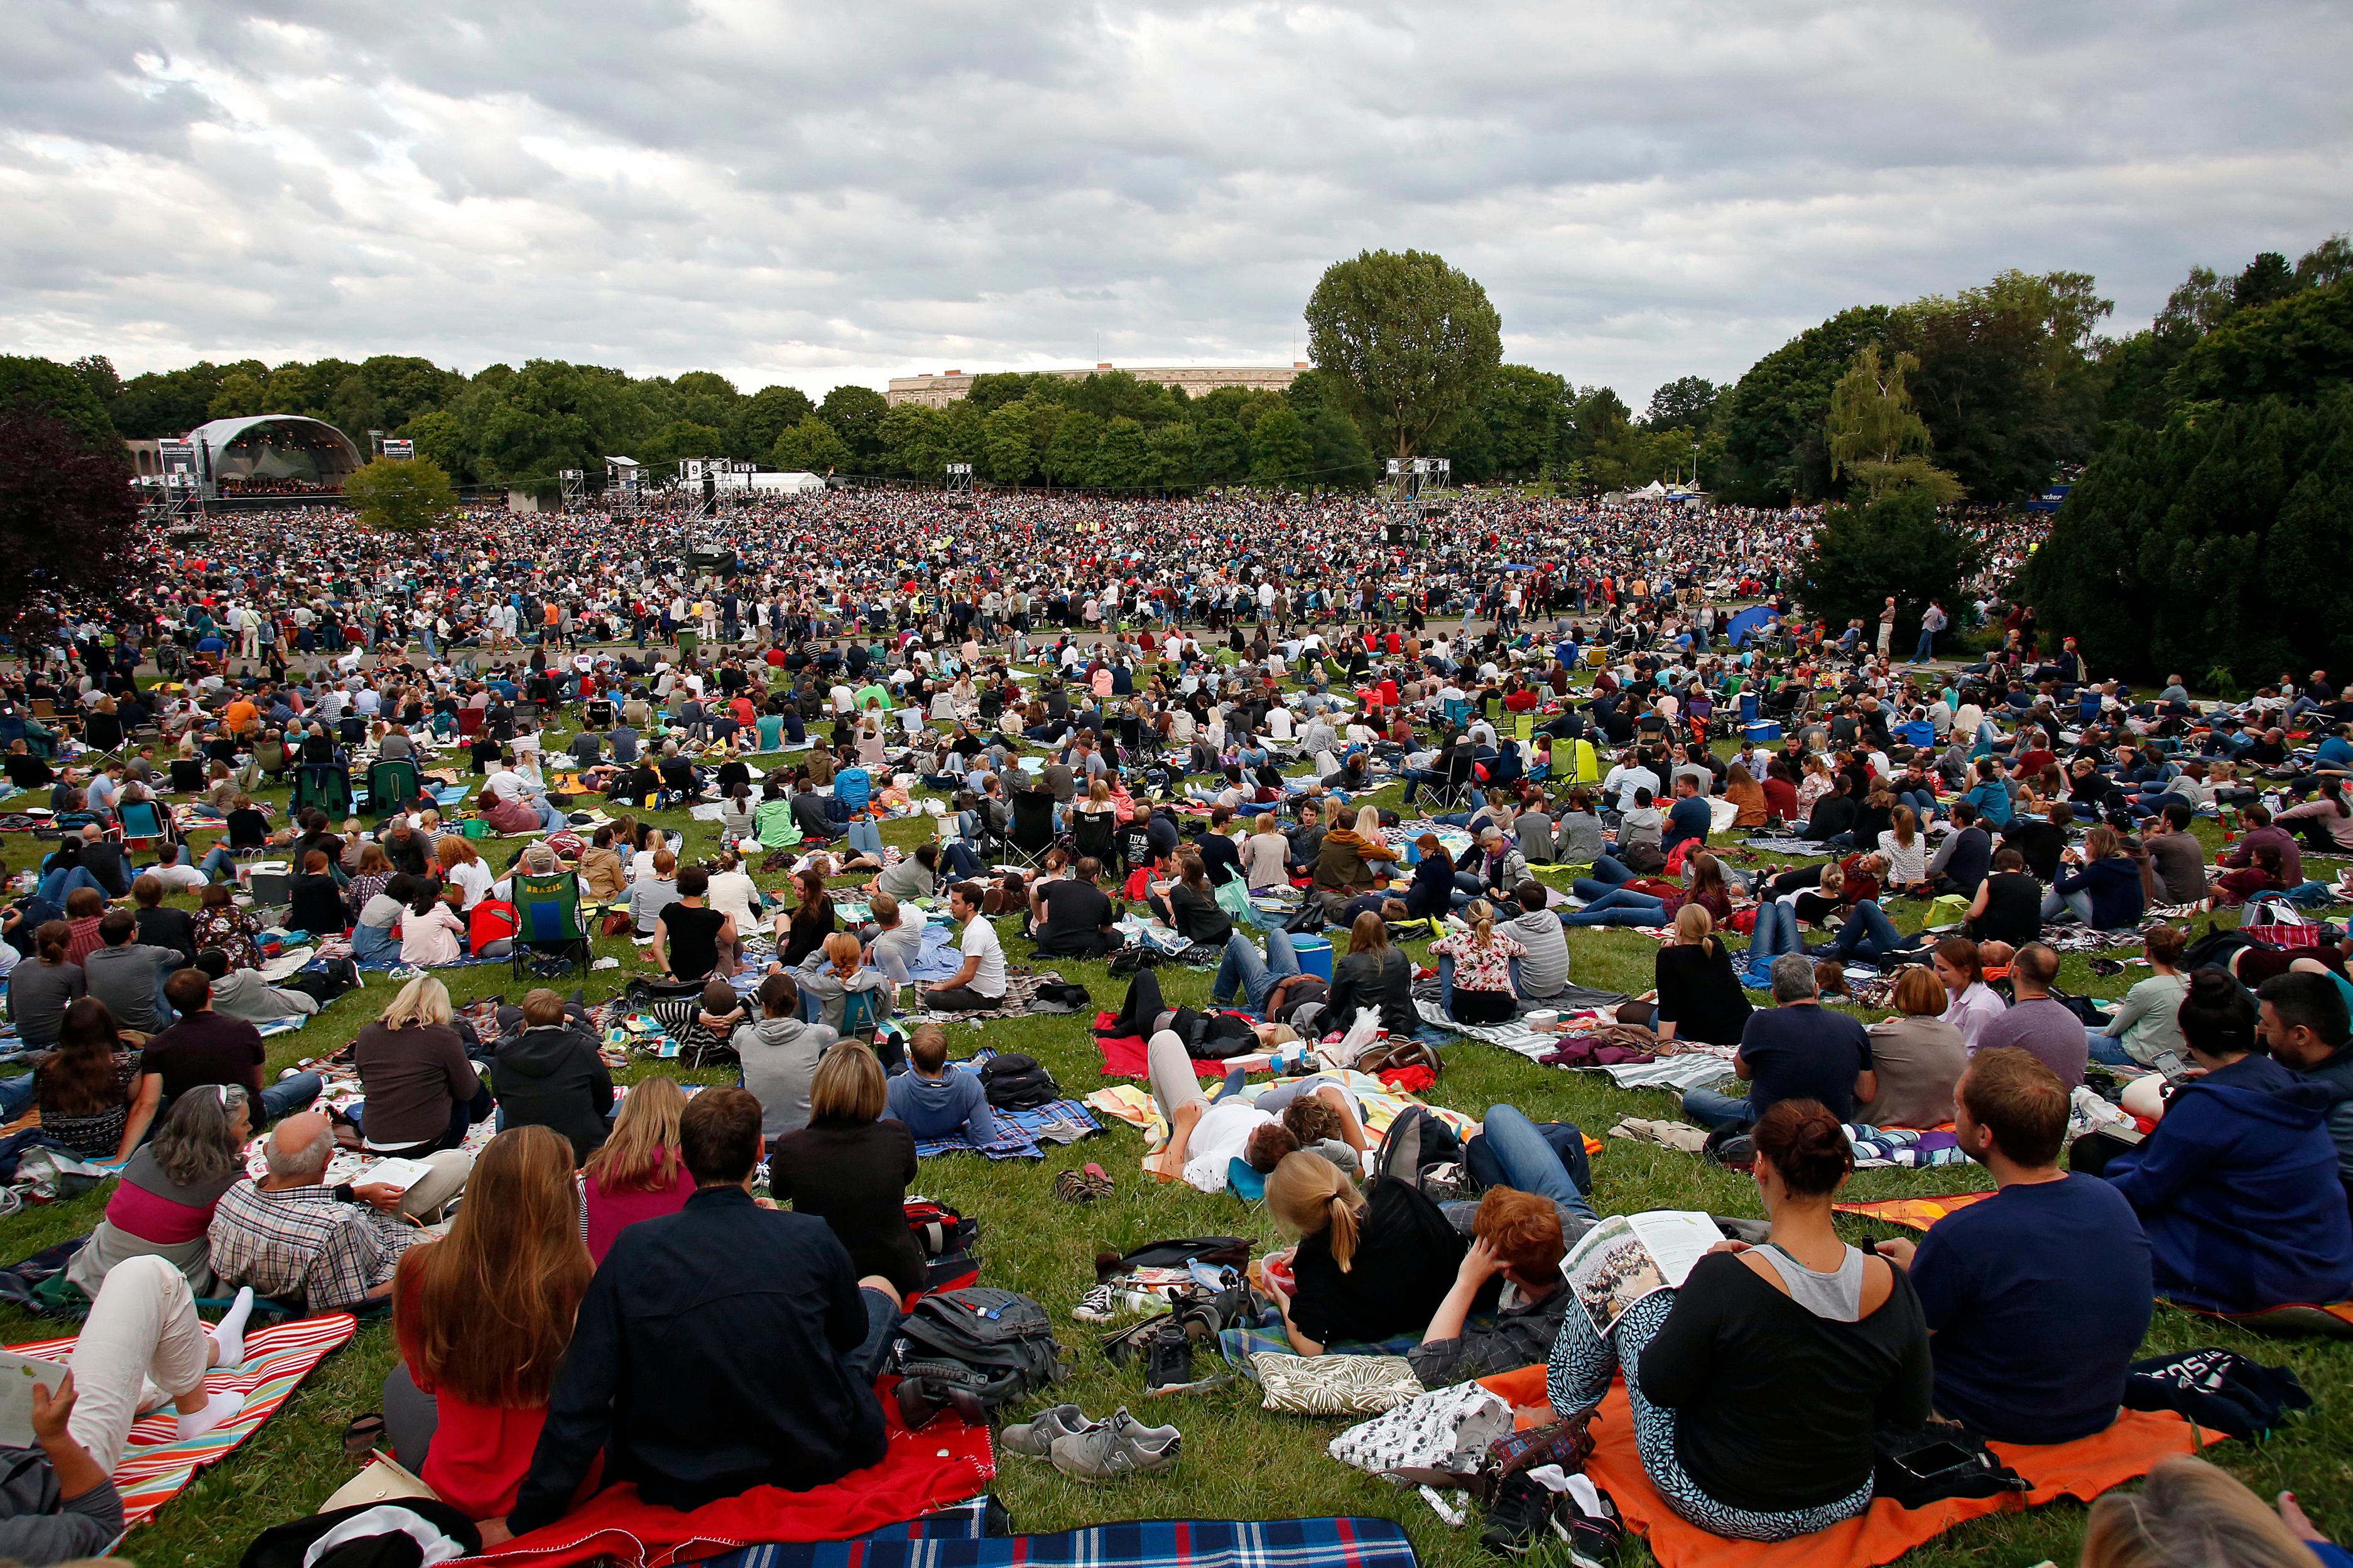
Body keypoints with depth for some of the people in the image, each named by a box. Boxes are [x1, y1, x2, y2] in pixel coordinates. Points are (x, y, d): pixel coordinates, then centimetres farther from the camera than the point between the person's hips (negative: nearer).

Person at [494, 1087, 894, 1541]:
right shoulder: (812, 1237, -15)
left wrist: (526, 1519, -4)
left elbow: (582, 1398, -15)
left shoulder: (635, 1249, -16)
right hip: (818, 1460, 0)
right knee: (879, 1288, 22)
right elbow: (853, 1334, 4)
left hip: (681, 1484, 0)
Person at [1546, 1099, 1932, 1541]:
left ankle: (1567, 1408, 37)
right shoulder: (1891, 1285, -17)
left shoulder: (1723, 1278, -30)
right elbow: (1911, 1414, -3)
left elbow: (1661, 1388, -17)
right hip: (1842, 1507, 5)